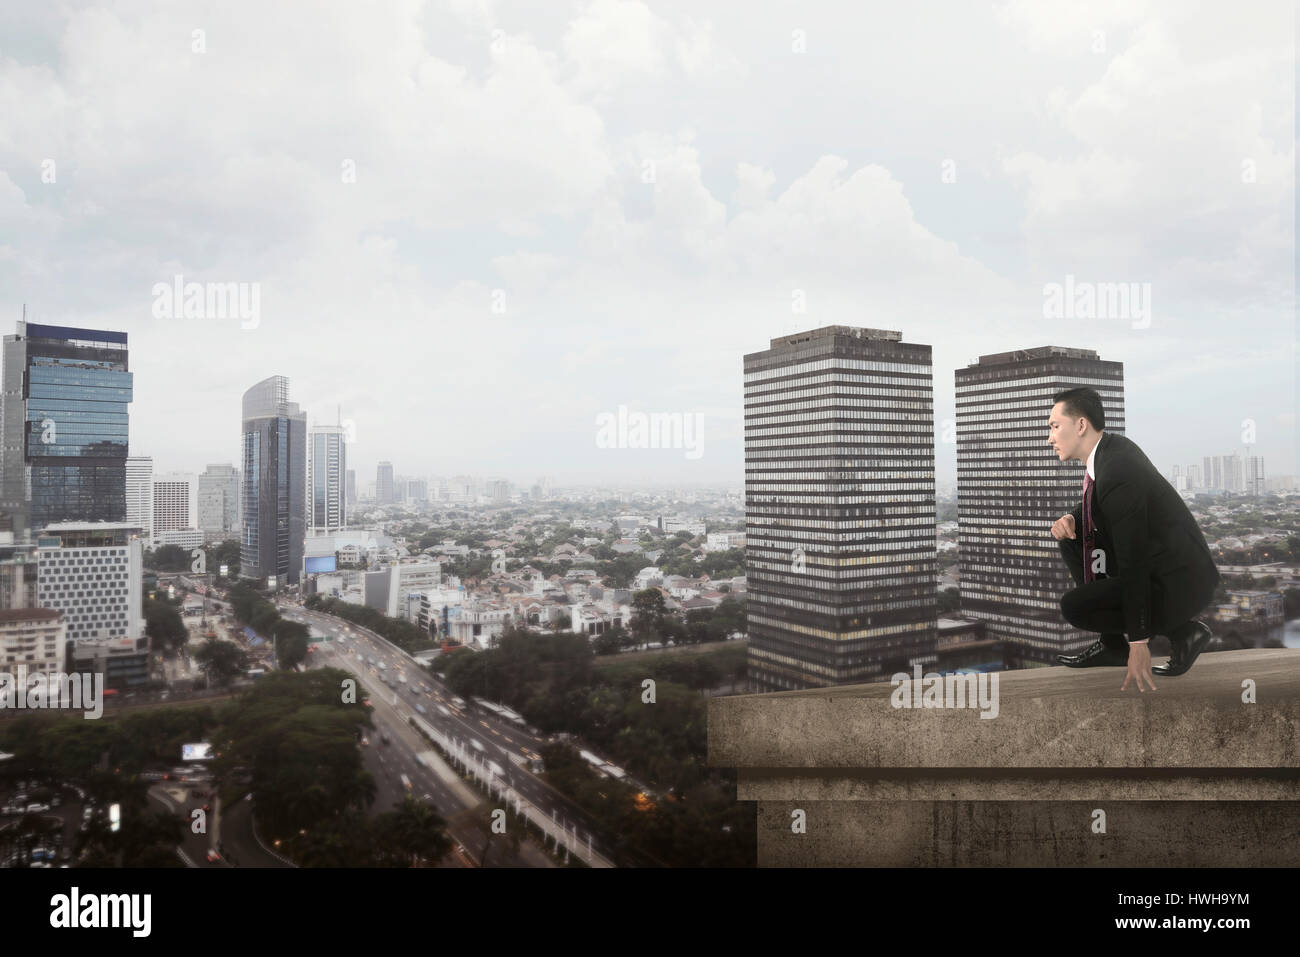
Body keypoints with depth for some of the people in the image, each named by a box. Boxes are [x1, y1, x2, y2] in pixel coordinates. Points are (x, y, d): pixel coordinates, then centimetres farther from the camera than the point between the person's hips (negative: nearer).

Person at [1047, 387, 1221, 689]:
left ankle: (1181, 629, 0)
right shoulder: (1113, 446, 2)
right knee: (1071, 538, 9)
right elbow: (1095, 507, 20)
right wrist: (1070, 519, -6)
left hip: (1180, 585, -10)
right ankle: (1111, 645, 12)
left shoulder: (1117, 473, -27)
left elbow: (1133, 564, -26)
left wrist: (1138, 644, -21)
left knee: (1073, 607, -15)